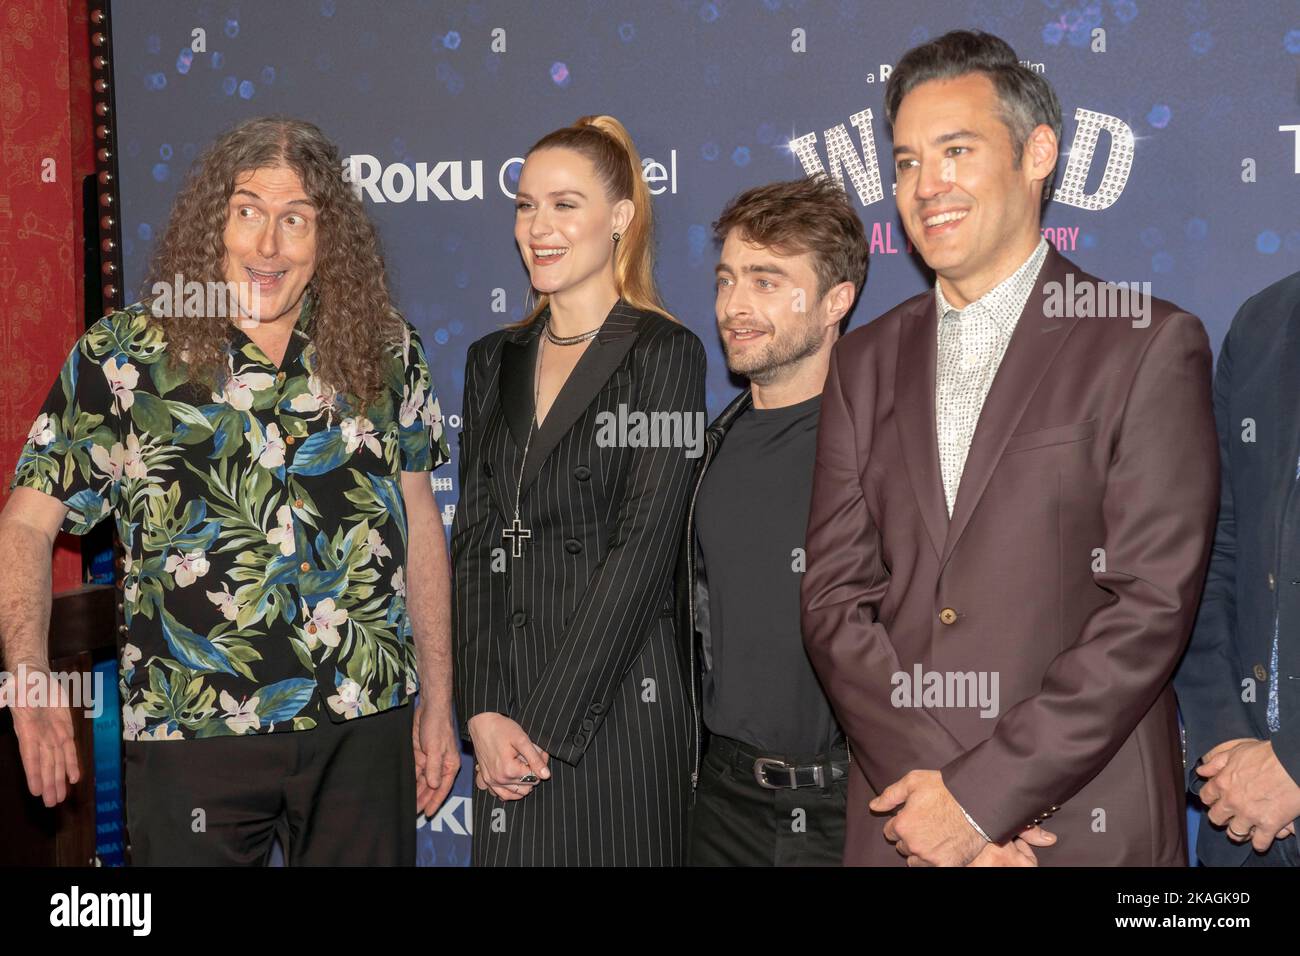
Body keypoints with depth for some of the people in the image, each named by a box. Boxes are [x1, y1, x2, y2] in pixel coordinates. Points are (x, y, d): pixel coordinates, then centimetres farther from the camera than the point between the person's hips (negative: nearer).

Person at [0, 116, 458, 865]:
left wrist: (438, 702, 9)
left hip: (367, 725, 2)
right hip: (191, 732, -2)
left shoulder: (387, 352, 3)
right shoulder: (122, 355, -2)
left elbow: (420, 523, 9)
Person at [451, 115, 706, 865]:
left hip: (618, 700, -4)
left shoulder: (665, 354, -7)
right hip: (507, 701, 5)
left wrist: (546, 722, -14)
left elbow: (643, 549, -13)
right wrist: (484, 713, -6)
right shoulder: (495, 361, 10)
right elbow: (475, 543, 5)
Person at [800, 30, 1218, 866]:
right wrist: (931, 783, -11)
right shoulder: (865, 362, 8)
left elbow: (1153, 604, -12)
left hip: (1088, 820, -3)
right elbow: (835, 597, 2)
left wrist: (980, 796, -15)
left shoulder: (1151, 344, -5)